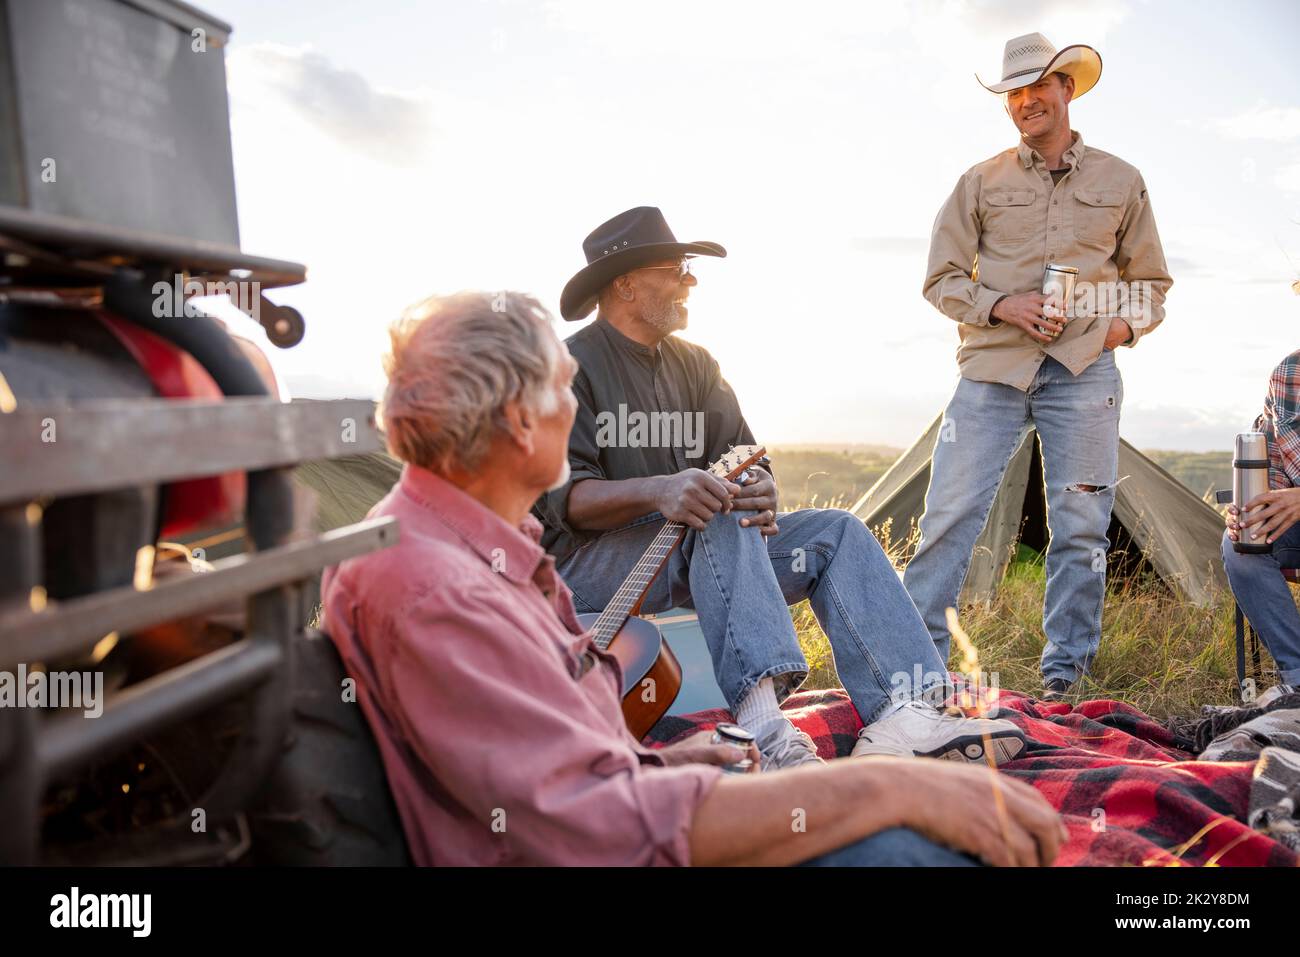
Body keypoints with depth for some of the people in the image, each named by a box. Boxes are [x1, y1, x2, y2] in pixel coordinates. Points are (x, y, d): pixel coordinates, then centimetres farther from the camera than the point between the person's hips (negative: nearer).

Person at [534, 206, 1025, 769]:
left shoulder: (694, 364, 16)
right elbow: (560, 496, -18)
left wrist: (762, 490, -20)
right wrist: (658, 491, -36)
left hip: (695, 553, 7)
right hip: (589, 563, -7)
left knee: (838, 532, -9)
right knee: (721, 519, -34)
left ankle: (904, 711, -27)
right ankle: (763, 730, -49)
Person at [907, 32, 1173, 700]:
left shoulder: (1120, 182, 15)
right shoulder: (980, 182, 11)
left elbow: (1151, 281, 21)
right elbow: (942, 279, 9)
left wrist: (1124, 325, 1)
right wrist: (1001, 306, -8)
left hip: (1084, 372, 1)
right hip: (992, 367, -1)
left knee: (1080, 526, 0)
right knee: (950, 512, -9)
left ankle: (1063, 674, 13)